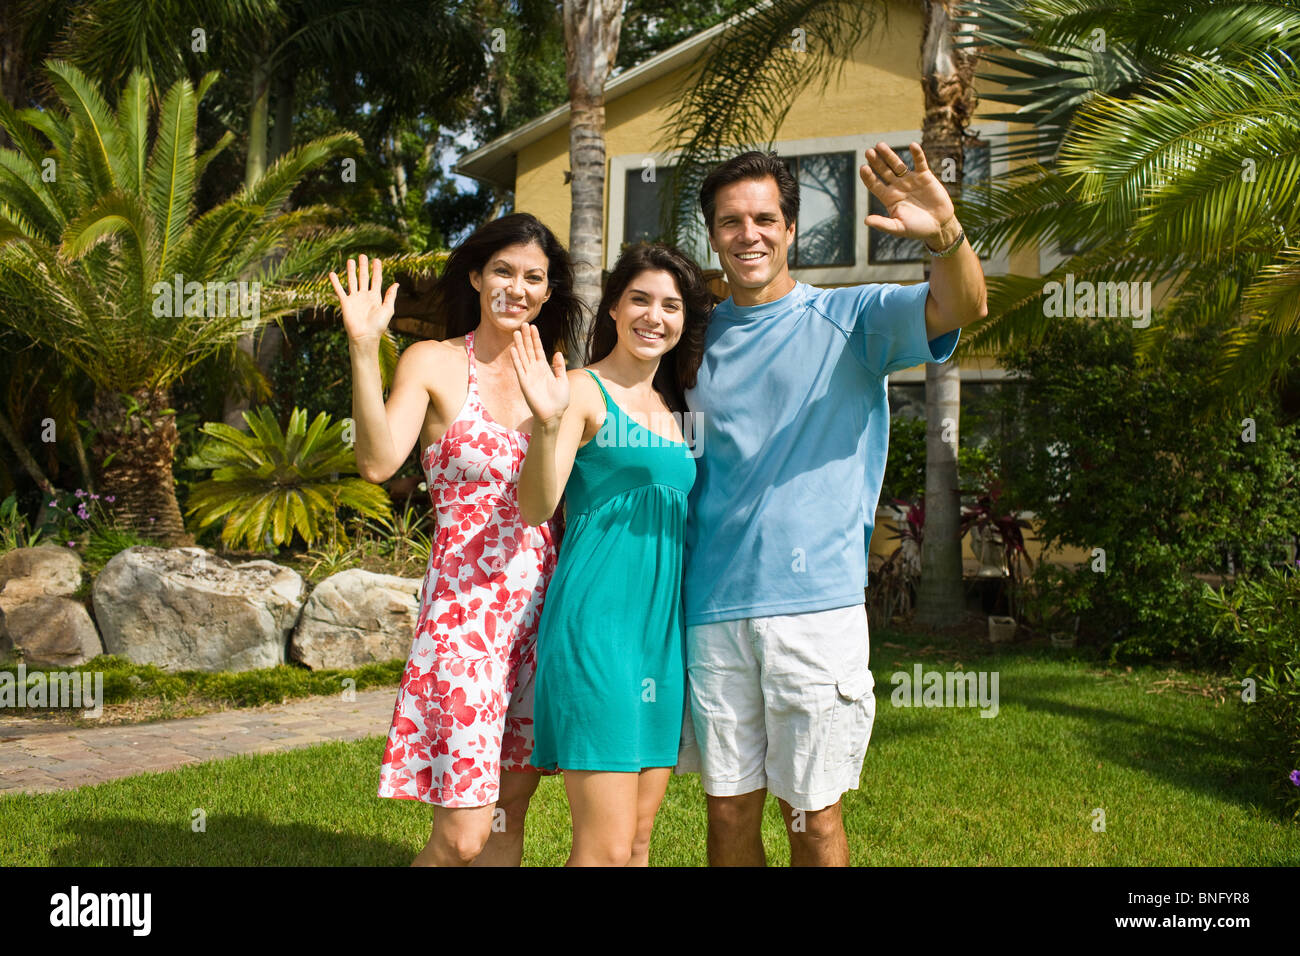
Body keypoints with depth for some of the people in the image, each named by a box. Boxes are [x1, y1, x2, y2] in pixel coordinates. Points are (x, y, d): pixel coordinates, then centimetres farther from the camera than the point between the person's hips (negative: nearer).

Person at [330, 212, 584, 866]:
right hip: (464, 608, -5)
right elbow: (377, 462, -18)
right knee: (460, 836, -8)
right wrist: (363, 350, -23)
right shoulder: (433, 364, 0)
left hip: (539, 603, 5)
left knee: (510, 812, 12)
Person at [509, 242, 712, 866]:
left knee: (639, 841, 12)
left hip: (663, 628, 8)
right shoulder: (583, 391, -4)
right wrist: (547, 425, -32)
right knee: (605, 849, -9)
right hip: (597, 624, -7)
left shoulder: (674, 409, 17)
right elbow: (535, 507, -18)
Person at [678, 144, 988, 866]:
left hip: (815, 600, -3)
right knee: (729, 809, 11)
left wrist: (946, 233, -37)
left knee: (813, 814, 5)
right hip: (713, 608, 3)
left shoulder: (849, 318, 0)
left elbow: (964, 307, -18)